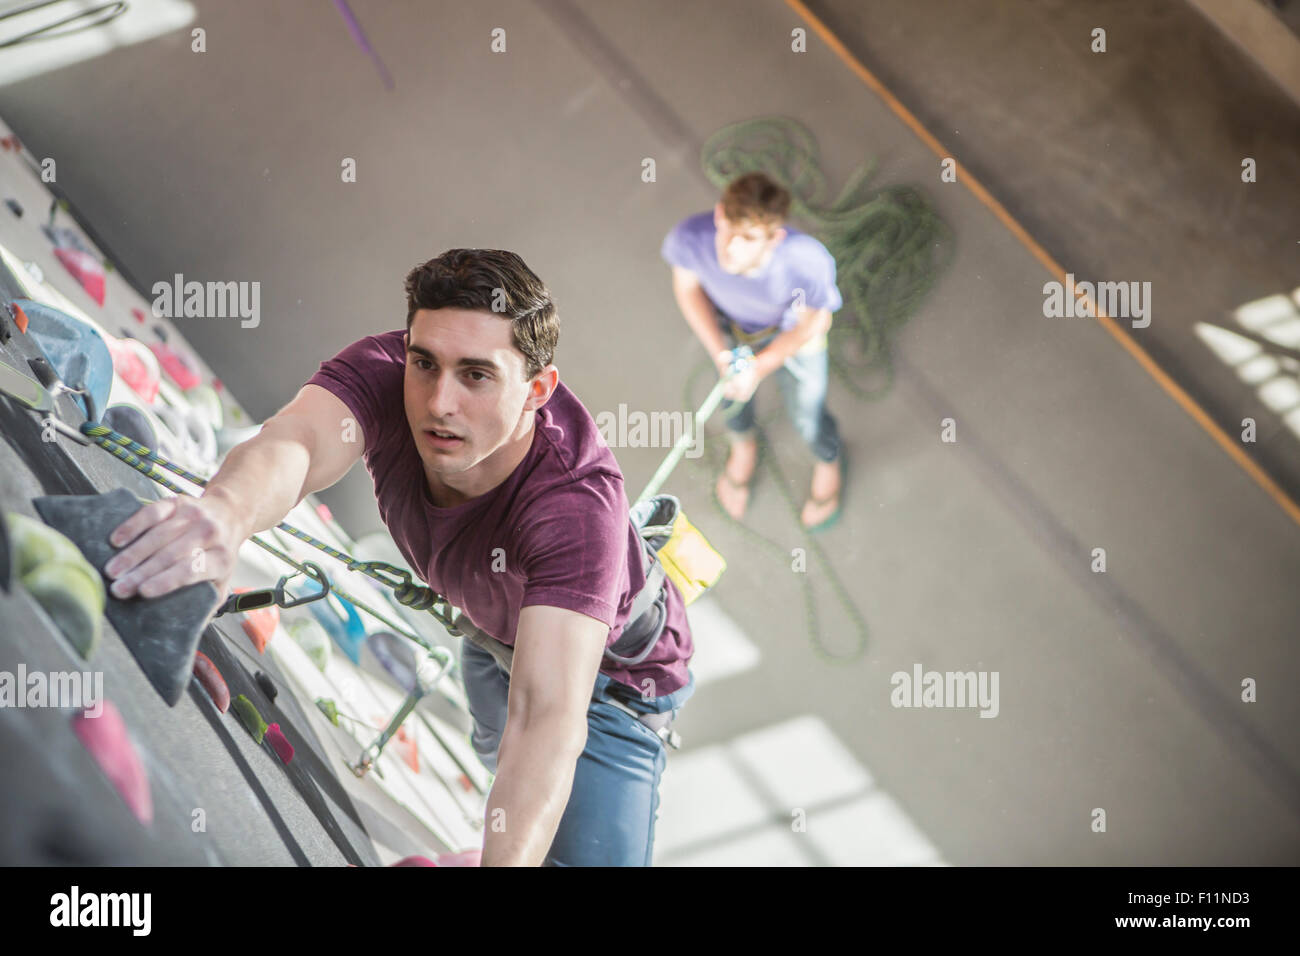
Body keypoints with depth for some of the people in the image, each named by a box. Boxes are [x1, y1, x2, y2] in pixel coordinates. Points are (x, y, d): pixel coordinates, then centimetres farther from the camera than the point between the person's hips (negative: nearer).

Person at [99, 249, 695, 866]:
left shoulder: (578, 503, -45)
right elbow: (291, 442, -57)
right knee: (497, 756, 33)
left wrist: (504, 860, -71)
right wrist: (227, 509, -81)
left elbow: (547, 718, -55)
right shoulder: (381, 373, -34)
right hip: (491, 630, 5)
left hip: (612, 663, -5)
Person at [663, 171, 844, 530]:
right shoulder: (691, 237, -42)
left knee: (807, 415, 24)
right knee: (733, 398, 30)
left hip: (791, 331, -2)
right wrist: (719, 352, -26)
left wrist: (760, 367, -31)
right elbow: (687, 285, -18)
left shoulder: (808, 261, -46)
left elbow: (813, 323, -24)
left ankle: (827, 463, 62)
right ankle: (743, 446, 68)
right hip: (729, 324, 2)